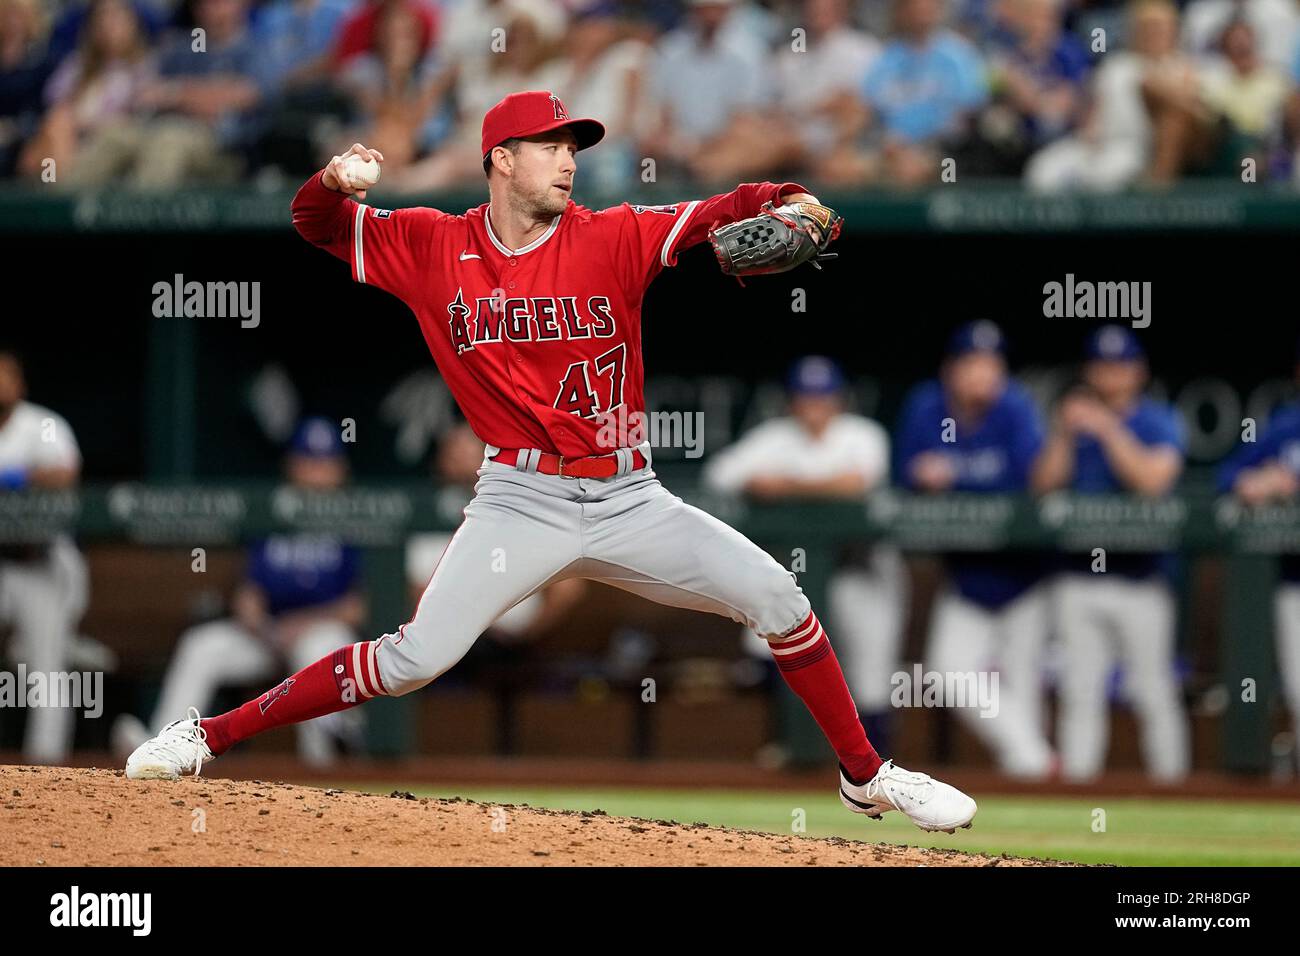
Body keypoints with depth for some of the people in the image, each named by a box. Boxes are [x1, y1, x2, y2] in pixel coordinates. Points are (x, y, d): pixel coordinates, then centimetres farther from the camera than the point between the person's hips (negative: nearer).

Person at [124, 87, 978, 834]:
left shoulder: (613, 239, -2)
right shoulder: (433, 247, 0)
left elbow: (710, 218, -15)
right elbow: (316, 224, 6)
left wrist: (785, 202, -37)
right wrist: (334, 181, -18)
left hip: (628, 499, 2)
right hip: (521, 503, -2)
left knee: (775, 596, -6)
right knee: (417, 657, -15)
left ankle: (866, 777, 11)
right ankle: (208, 735, -5)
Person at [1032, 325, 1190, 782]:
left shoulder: (1159, 421, 2)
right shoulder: (1075, 421, 14)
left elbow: (1153, 479, -14)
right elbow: (1044, 484, 5)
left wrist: (1108, 430, -14)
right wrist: (1063, 432, -6)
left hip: (1140, 577, -4)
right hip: (1078, 576, 4)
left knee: (1153, 690, -4)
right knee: (1080, 690, 4)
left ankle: (1171, 777, 1)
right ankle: (1074, 780, 6)